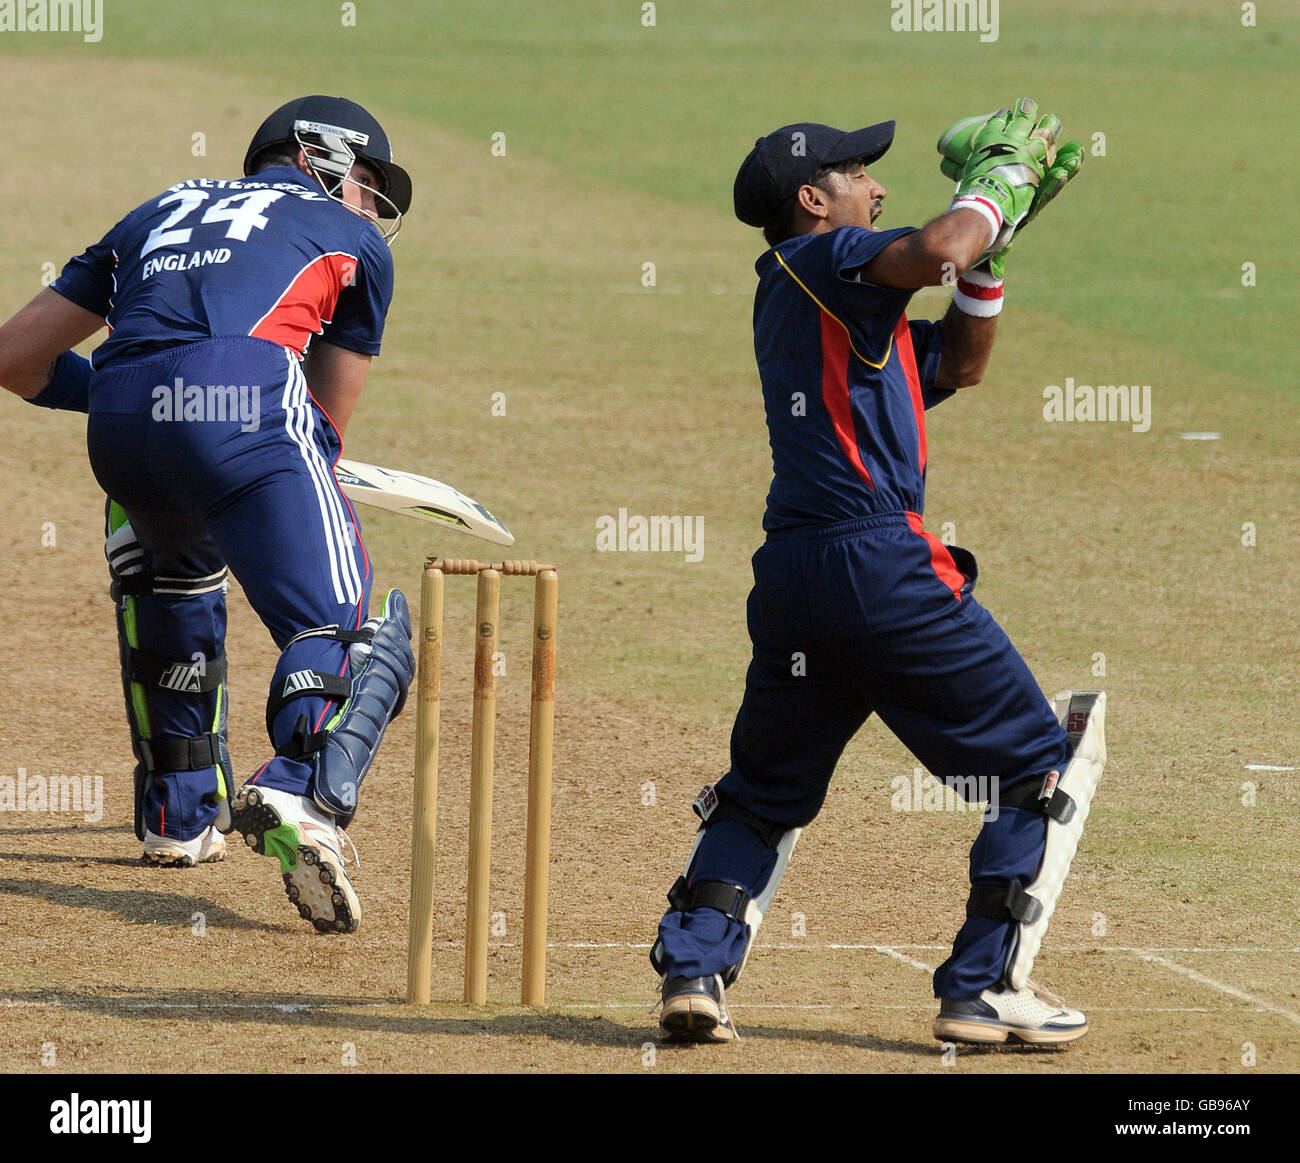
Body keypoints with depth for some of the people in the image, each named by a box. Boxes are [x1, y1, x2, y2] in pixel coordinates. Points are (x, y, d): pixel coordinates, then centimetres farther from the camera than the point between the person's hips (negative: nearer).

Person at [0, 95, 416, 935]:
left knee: (174, 566, 35)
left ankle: (181, 813, 32)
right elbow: (329, 431, 29)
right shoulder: (356, 242, 29)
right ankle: (305, 793, -31)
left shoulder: (158, 214, 37)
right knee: (362, 630, -2)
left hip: (121, 425, 5)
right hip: (249, 407, -4)